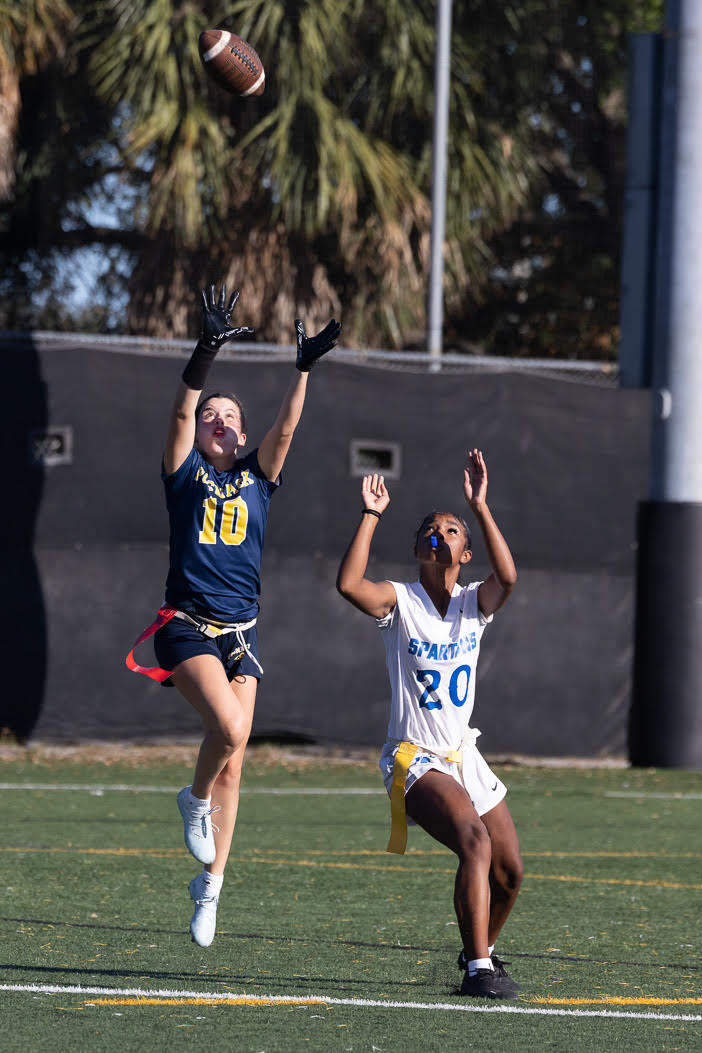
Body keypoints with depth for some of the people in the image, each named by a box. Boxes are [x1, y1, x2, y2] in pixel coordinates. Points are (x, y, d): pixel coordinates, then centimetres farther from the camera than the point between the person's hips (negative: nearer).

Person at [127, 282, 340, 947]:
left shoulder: (256, 479, 12)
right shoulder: (185, 474, 3)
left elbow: (286, 426, -1)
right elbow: (181, 412, -12)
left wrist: (304, 368, -14)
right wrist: (206, 354, -24)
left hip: (240, 635, 4)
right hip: (186, 627, -4)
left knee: (232, 764, 4)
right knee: (228, 727, -28)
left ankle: (210, 886, 15)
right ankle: (194, 800, 3)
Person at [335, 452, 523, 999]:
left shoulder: (474, 604, 3)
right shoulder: (399, 601, -6)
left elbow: (507, 578, -21)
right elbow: (349, 584, -27)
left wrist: (481, 508, -27)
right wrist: (370, 517, -26)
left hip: (464, 757, 5)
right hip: (415, 760, -5)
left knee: (509, 871, 8)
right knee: (475, 841, -29)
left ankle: (482, 950, 37)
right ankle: (479, 969, -30)